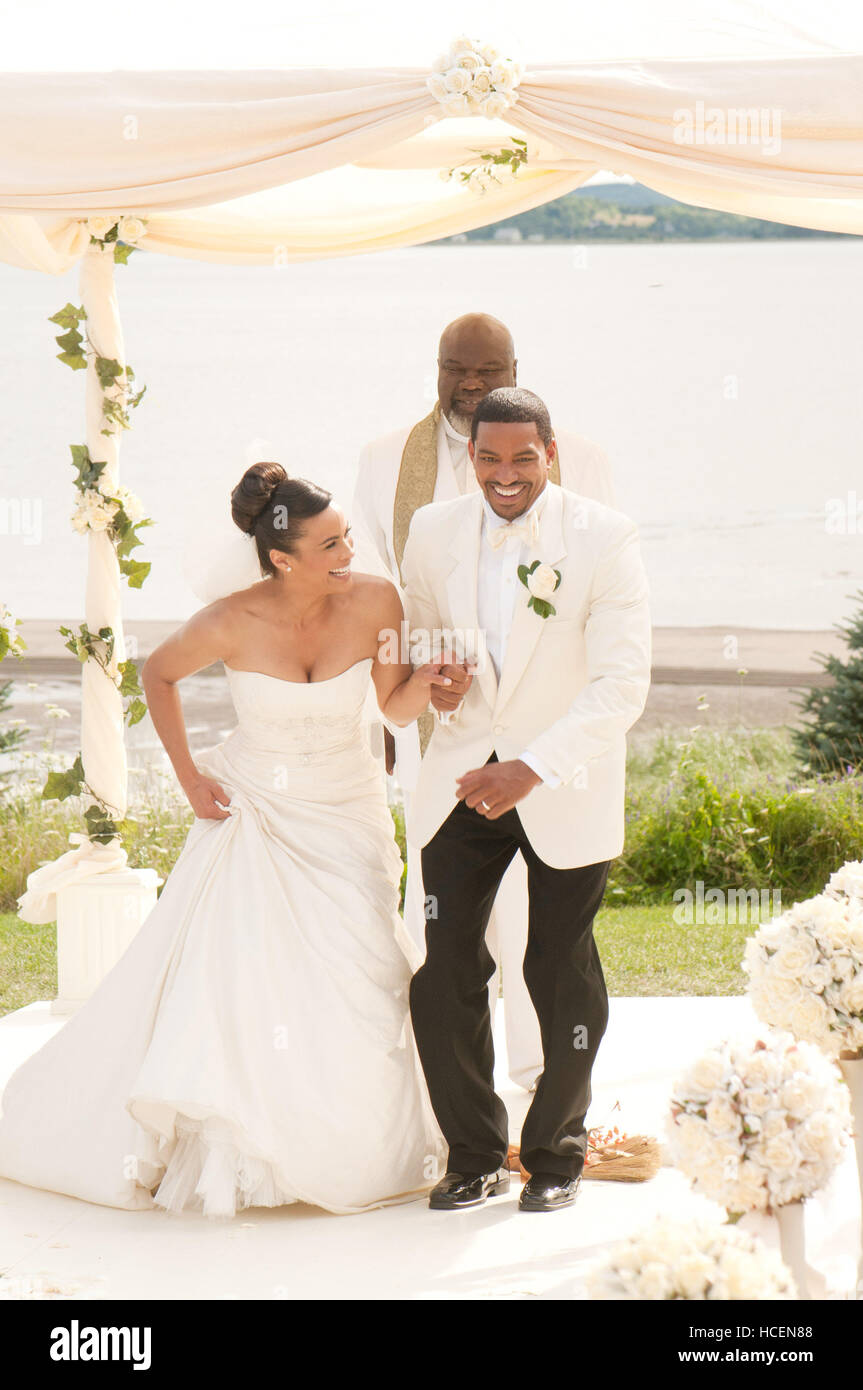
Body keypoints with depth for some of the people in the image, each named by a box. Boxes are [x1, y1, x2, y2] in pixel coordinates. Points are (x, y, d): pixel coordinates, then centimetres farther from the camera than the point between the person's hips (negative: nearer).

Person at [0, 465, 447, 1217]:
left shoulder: (374, 600, -14)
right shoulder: (232, 624, -18)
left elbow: (396, 708, -3)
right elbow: (159, 675, 2)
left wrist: (427, 679, -25)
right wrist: (189, 777, 0)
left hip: (345, 817, 1)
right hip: (251, 811, -1)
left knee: (357, 992, -7)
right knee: (227, 980, -5)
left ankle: (361, 1152, 13)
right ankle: (225, 1154, 12)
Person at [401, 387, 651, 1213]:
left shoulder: (603, 538, -13)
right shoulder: (433, 531, 0)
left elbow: (622, 683, -17)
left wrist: (535, 768, -26)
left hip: (567, 787, -3)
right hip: (462, 776, 3)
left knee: (561, 976, 5)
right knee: (444, 972, -2)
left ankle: (556, 1156, 23)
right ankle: (473, 1158, 15)